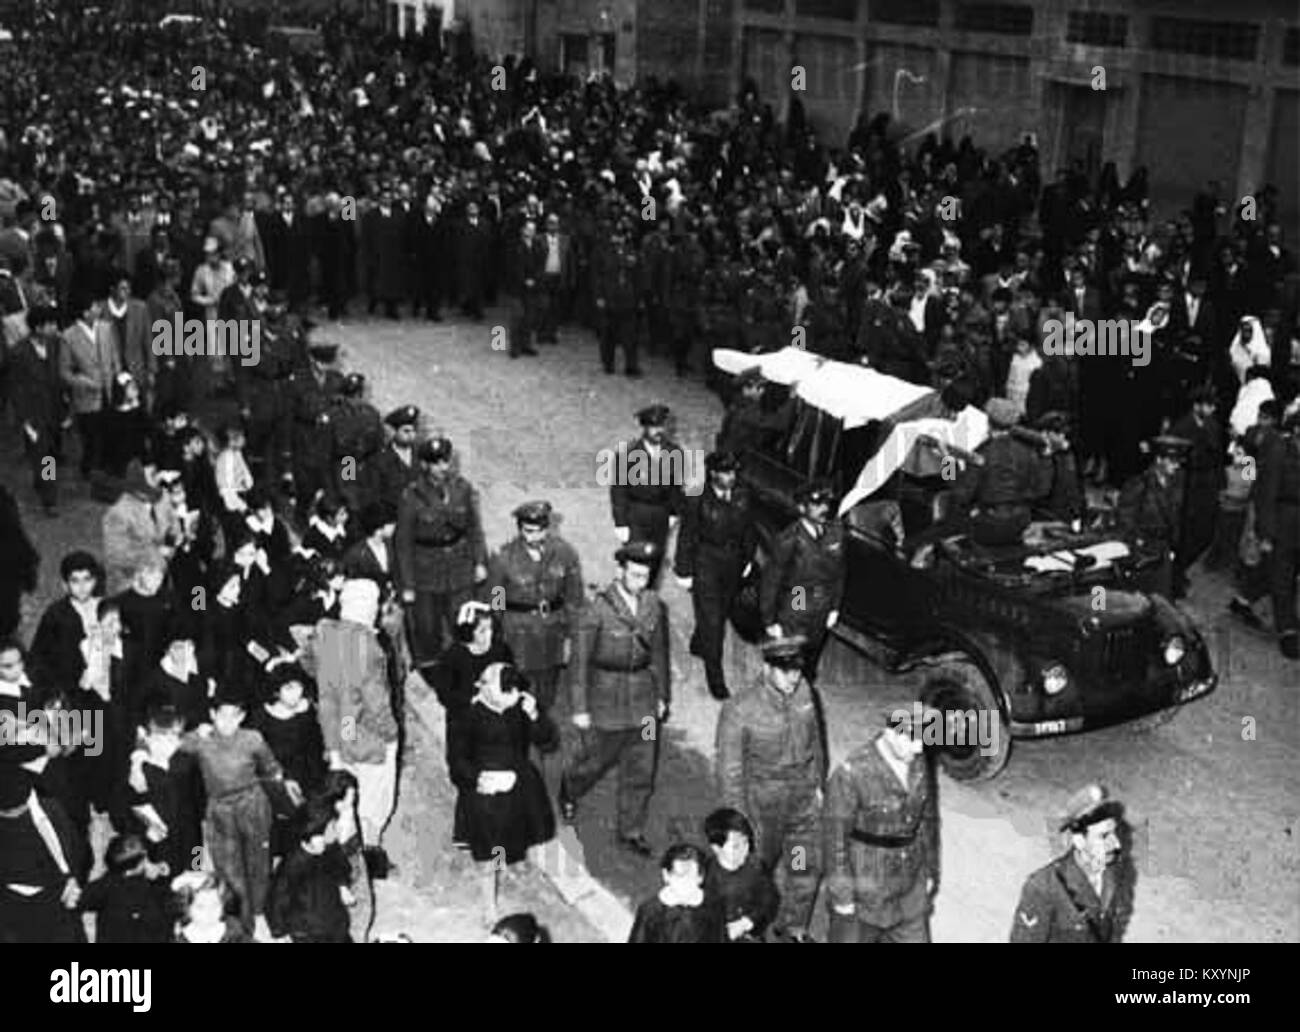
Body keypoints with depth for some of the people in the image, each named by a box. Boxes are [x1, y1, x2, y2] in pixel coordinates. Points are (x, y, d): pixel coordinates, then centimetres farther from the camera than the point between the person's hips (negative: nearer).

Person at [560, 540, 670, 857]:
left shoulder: (655, 606, -3)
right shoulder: (597, 609, -17)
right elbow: (580, 661, -12)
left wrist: (663, 695, 14)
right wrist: (578, 709, -10)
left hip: (644, 700, 4)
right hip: (606, 699, -4)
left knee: (642, 770, 9)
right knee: (596, 758, 14)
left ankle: (632, 832, 26)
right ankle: (569, 789, 48)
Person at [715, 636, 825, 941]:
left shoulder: (804, 693, -11)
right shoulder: (739, 710, -25)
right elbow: (729, 769, -17)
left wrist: (817, 784, 14)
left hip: (803, 800, 4)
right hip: (763, 806, -4)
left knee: (808, 867, 14)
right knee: (755, 869, 17)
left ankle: (793, 927, 38)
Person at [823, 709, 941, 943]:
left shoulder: (921, 764, -5)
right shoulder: (851, 772, -23)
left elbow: (928, 819, 9)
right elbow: (836, 834, -17)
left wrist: (931, 871, 14)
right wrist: (841, 894, -12)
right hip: (864, 881, -5)